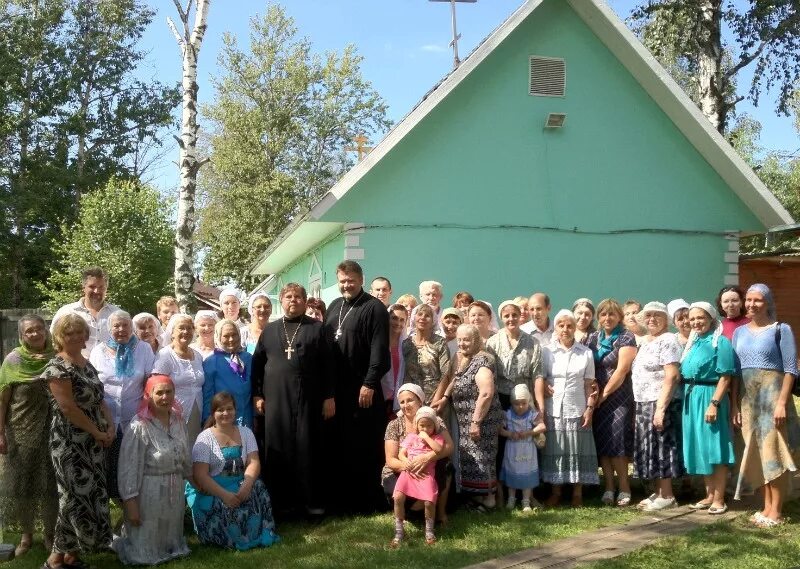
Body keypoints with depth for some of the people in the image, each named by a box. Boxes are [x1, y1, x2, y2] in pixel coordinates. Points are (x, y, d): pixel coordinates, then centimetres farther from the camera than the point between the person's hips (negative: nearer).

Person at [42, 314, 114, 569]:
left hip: (94, 442, 8)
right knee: (77, 497, -7)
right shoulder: (58, 367, -14)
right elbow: (68, 407, -19)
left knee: (93, 495, 9)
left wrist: (110, 426, 1)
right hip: (71, 443, -8)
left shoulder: (87, 364, 12)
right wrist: (97, 432, -13)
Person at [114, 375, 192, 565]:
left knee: (172, 545, 17)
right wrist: (130, 502, -18)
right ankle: (116, 539, 30)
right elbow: (129, 468, -18)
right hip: (149, 493, -6)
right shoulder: (139, 427, -19)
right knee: (145, 553, 6)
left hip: (175, 492, 6)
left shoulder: (178, 420, 1)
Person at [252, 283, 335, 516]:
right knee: (278, 450, 4)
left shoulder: (317, 328, 6)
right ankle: (281, 500, 14)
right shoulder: (269, 329, 14)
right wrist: (257, 394, 4)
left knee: (309, 449, 0)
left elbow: (327, 364, 2)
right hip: (276, 400, 2)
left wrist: (329, 396, -4)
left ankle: (313, 500, 8)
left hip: (309, 399, -2)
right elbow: (257, 363, 12)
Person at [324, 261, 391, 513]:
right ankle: (342, 495, 21)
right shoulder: (334, 307, 15)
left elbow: (379, 349, -14)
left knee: (365, 446, -1)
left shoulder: (374, 308, -7)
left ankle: (369, 499, 9)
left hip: (363, 389, -7)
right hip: (337, 388, 7)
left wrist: (369, 384, -19)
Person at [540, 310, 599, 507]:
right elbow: (540, 381, -1)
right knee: (554, 451, 4)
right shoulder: (547, 351, 1)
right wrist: (541, 409, -7)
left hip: (577, 410, 0)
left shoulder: (586, 353, 3)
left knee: (577, 452, 4)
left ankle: (577, 494, 15)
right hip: (553, 411, 0)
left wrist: (590, 408, -3)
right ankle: (556, 492, 16)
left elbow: (589, 384, 5)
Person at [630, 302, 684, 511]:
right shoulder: (645, 342, 17)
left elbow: (671, 376, -19)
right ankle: (658, 493, 19)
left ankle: (667, 496, 3)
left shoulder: (667, 341, -11)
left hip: (659, 403, -9)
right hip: (644, 403, 9)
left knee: (660, 448, -4)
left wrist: (660, 408, -23)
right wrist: (640, 406, 15)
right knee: (650, 449, 11)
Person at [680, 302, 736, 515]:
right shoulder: (693, 342, 13)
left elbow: (725, 376, -15)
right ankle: (709, 495, 22)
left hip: (709, 397, -8)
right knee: (699, 448, 12)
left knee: (714, 448, -2)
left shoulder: (720, 342, -9)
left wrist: (714, 403, -21)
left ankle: (719, 499, 5)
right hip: (691, 398, 8)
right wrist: (689, 398, 11)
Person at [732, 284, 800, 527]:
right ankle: (767, 506, 16)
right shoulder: (740, 332, 12)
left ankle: (776, 511, 2)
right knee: (757, 452, 8)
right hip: (747, 398, 5)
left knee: (773, 451, -4)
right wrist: (734, 406, 8)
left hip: (772, 395, -5)